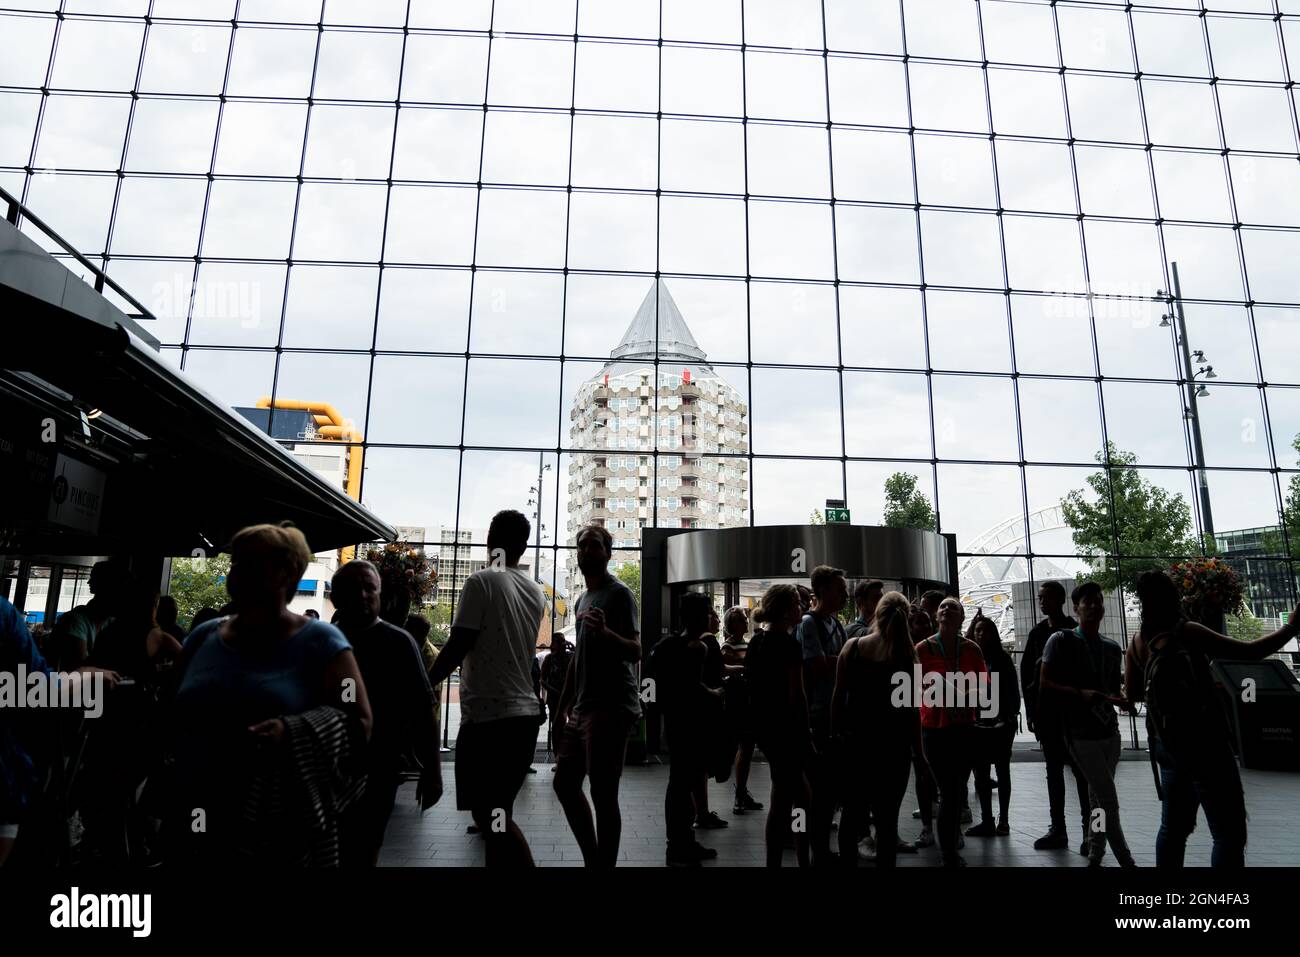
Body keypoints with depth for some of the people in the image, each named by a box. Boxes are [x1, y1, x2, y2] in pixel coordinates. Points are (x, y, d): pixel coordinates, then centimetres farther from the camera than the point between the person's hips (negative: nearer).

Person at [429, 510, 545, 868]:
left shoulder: (482, 581, -8)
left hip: (487, 714, -7)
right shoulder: (536, 592, 12)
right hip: (524, 712, 7)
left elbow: (458, 647, -12)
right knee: (497, 815, 17)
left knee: (491, 816, -3)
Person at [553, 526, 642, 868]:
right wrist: (563, 705, 21)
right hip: (581, 708, 9)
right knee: (565, 782, 14)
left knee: (603, 794, -7)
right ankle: (592, 858, 27)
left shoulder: (619, 594, -8)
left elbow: (636, 652, -18)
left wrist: (605, 632, -37)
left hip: (611, 708, -9)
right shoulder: (582, 600, 18)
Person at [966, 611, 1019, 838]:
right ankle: (987, 820, 16)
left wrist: (1011, 715, -11)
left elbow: (1013, 689, -3)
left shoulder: (1002, 657, -2)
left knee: (1002, 770, 7)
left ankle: (1003, 819, 14)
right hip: (977, 723, 3)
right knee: (981, 772, 7)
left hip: (1001, 723, -3)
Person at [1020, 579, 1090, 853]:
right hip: (1046, 714, 5)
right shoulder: (1037, 633, 8)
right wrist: (1031, 711, 5)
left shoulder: (1075, 632, -5)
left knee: (1080, 771, -1)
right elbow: (1026, 673, 9)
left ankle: (1089, 831, 8)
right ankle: (1057, 829, 19)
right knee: (1053, 771, 11)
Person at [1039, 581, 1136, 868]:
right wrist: (1081, 694, -21)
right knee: (1108, 800, -6)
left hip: (1110, 730, 6)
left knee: (1098, 797, 12)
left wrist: (1123, 699, -3)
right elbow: (1045, 684, -10)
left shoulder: (1112, 647, 10)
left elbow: (1115, 690, 19)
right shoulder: (1061, 641, -7)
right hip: (1081, 732, -6)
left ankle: (1095, 857, 21)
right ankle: (1126, 860, 7)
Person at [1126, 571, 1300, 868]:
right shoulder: (1186, 631, -12)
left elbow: (1132, 694, 12)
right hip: (1203, 743, -6)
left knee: (1174, 826, 15)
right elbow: (1249, 652, -12)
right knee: (1229, 833, -1)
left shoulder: (1138, 642, 5)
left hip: (1166, 744, 6)